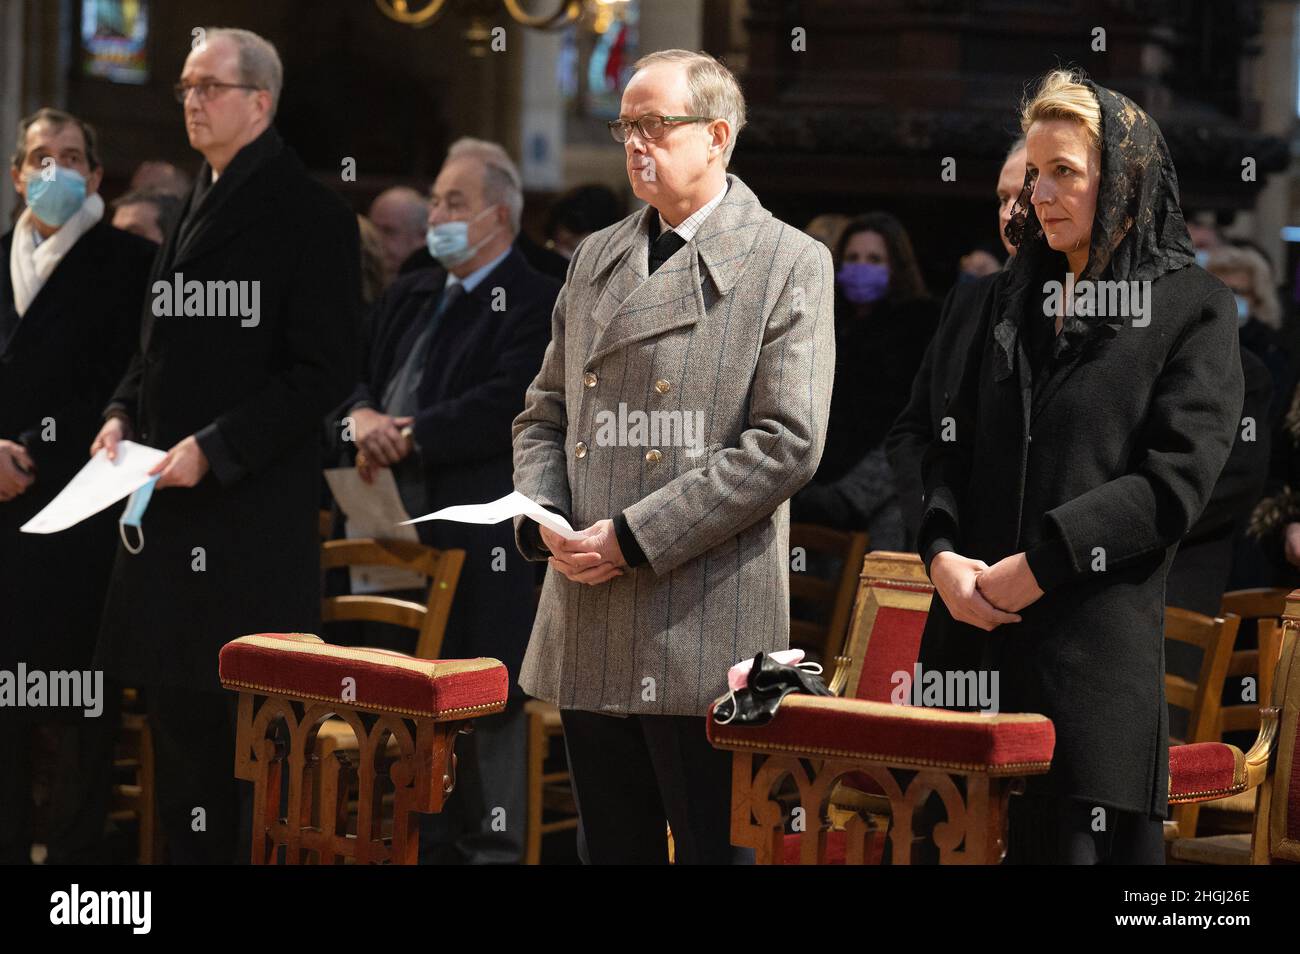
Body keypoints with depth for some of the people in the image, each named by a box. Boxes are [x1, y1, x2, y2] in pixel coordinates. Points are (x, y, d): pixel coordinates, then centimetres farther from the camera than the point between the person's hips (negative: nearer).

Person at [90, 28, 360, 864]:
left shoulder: (307, 213, -9)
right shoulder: (196, 207, 15)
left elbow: (323, 373, -12)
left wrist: (214, 448, -17)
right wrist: (124, 414, 5)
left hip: (257, 508, -8)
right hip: (169, 508, 8)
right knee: (179, 707, 11)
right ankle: (190, 853, 19)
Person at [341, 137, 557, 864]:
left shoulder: (535, 305, -5)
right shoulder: (412, 297, 19)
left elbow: (505, 407, -17)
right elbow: (353, 375, 16)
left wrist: (404, 436, -15)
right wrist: (362, 417, -7)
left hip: (486, 544, -7)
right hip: (404, 526, 7)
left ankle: (491, 844, 4)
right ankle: (423, 839, 20)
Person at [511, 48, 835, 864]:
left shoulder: (790, 264, -2)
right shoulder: (596, 259, 17)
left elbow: (787, 442, -11)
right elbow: (545, 414, 20)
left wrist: (634, 537, -15)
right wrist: (544, 520, -2)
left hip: (704, 635, -6)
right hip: (587, 640, 6)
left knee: (714, 849, -2)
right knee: (612, 849, 12)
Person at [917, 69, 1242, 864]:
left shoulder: (1193, 307, 1)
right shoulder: (1014, 298, 18)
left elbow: (1175, 484, -9)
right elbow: (956, 447, 17)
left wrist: (1039, 564, -12)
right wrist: (942, 552, -2)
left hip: (1102, 642, -5)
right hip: (978, 631, 5)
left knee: (1083, 837, -5)